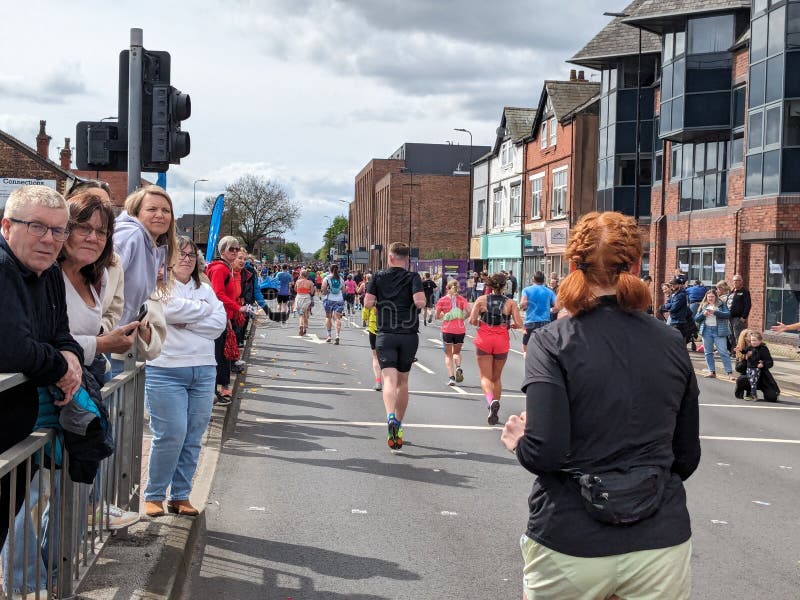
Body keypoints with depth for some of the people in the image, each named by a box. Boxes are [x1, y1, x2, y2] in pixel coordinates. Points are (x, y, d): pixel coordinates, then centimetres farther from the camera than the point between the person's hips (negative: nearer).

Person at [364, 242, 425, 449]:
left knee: (390, 379, -11)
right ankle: (398, 427, 22)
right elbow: (420, 302, -17)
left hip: (386, 335, -1)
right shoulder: (413, 277, -1)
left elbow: (367, 303, -5)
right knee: (403, 381, 15)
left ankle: (391, 418, -38)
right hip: (409, 335, 1)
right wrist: (420, 303, 6)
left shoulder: (378, 277, 3)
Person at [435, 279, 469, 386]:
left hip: (447, 330, -1)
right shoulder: (462, 299, 1)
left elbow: (437, 316, -1)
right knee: (457, 352, 20)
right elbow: (468, 312, -12)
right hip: (460, 330, 1)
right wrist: (462, 318, 6)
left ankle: (451, 377, -5)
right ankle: (458, 367, -10)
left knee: (448, 354, 7)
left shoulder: (442, 300, -1)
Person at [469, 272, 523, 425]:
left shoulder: (481, 300, -3)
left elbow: (472, 320, -8)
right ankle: (494, 412, 19)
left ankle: (491, 400, -28)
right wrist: (508, 326, 11)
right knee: (497, 377, 16)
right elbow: (519, 324, -8)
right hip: (502, 343, 1)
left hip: (484, 341, -1)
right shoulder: (510, 303, -3)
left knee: (485, 376, 2)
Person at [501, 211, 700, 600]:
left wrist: (518, 442, 2)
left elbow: (544, 453, -19)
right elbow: (687, 458, 7)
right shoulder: (672, 345, 1)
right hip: (661, 542, 2)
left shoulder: (554, 342, -10)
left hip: (571, 545, -2)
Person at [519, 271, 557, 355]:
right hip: (545, 322, 1)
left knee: (525, 345, 13)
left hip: (531, 322, -1)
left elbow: (523, 303, -16)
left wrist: (523, 308, 6)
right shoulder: (549, 292, 5)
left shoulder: (527, 290, 0)